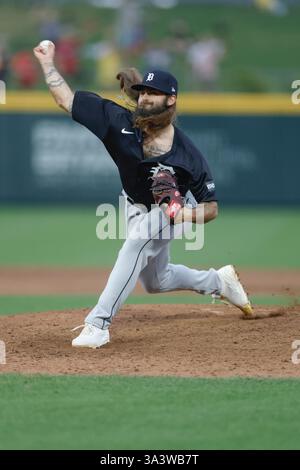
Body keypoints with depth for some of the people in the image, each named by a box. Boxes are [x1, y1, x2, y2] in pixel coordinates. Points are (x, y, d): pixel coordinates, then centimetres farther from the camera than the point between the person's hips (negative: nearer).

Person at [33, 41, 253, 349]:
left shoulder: (187, 156, -33)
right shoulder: (121, 123, -27)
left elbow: (211, 208, -24)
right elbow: (66, 100, -26)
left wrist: (186, 215, -42)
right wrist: (47, 63, -34)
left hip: (171, 209, -6)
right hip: (136, 206, 6)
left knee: (136, 241, -36)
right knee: (155, 282, 21)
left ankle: (98, 324, -36)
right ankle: (218, 281, 48)